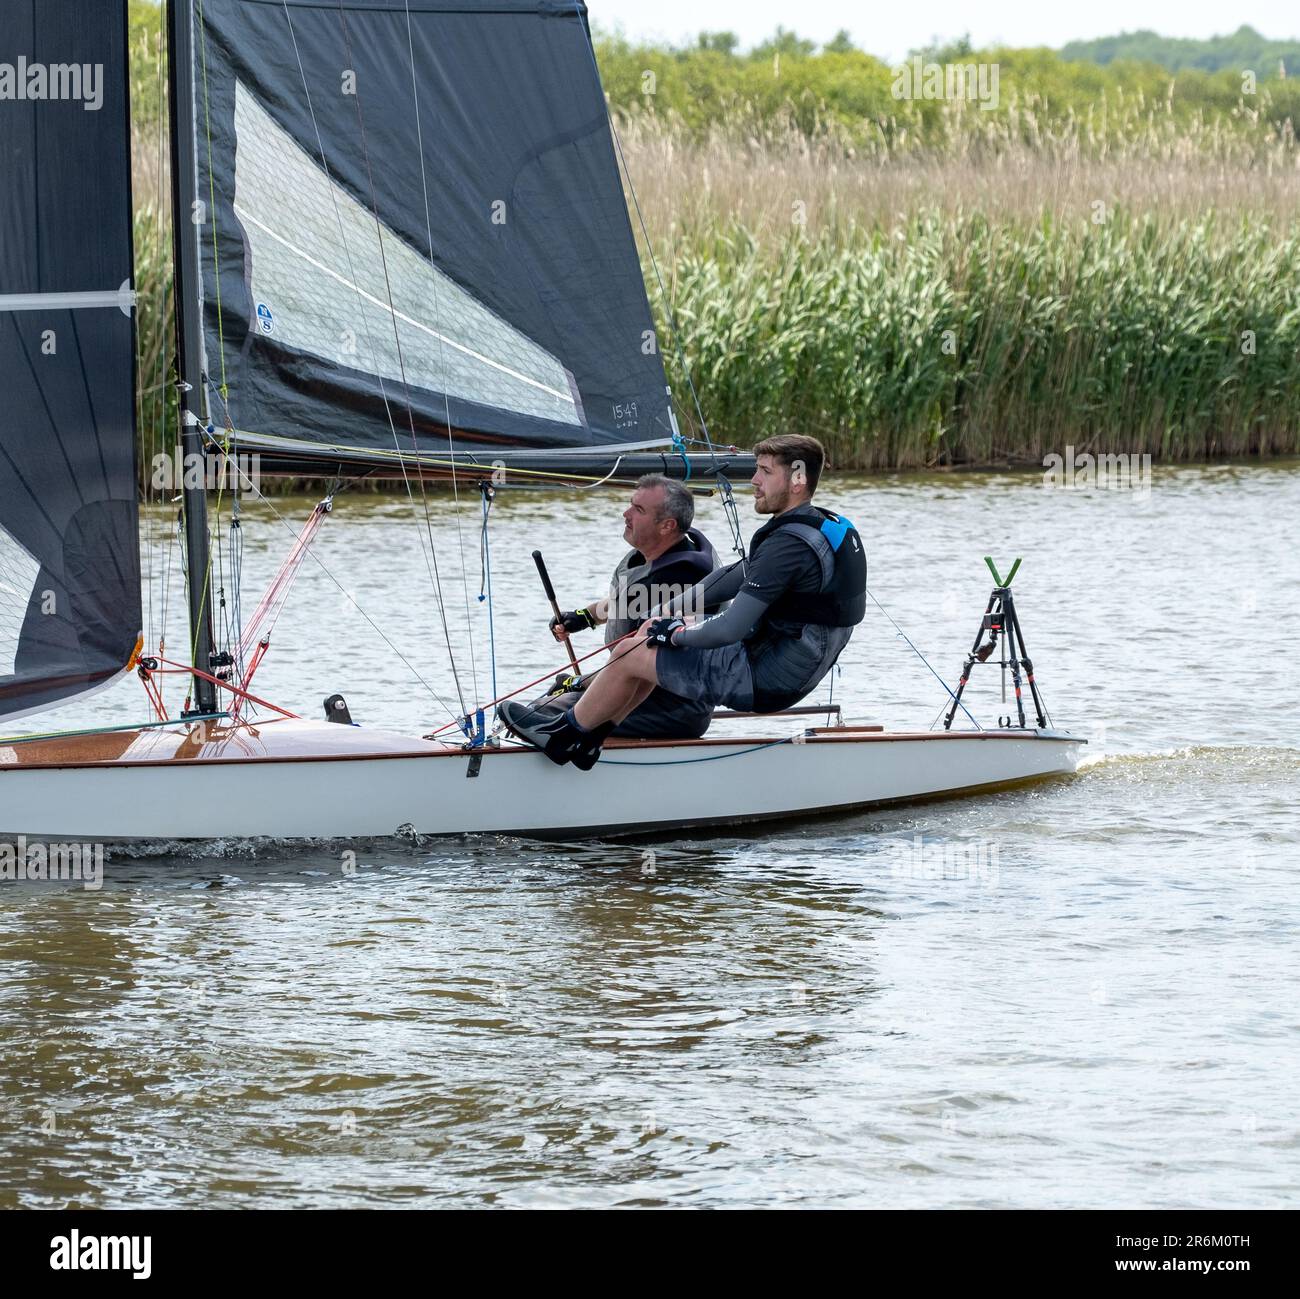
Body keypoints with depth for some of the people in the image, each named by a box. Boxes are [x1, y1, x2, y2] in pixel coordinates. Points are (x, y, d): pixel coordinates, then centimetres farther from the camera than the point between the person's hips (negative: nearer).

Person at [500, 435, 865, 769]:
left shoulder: (788, 545, -27)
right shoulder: (828, 526, 7)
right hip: (797, 673, 10)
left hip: (765, 682, -10)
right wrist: (671, 612, 13)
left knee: (631, 654, 2)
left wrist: (677, 634, -8)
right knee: (654, 633, 21)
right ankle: (591, 734, 27)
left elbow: (731, 629, -28)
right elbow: (739, 576, 16)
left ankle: (565, 733, 24)